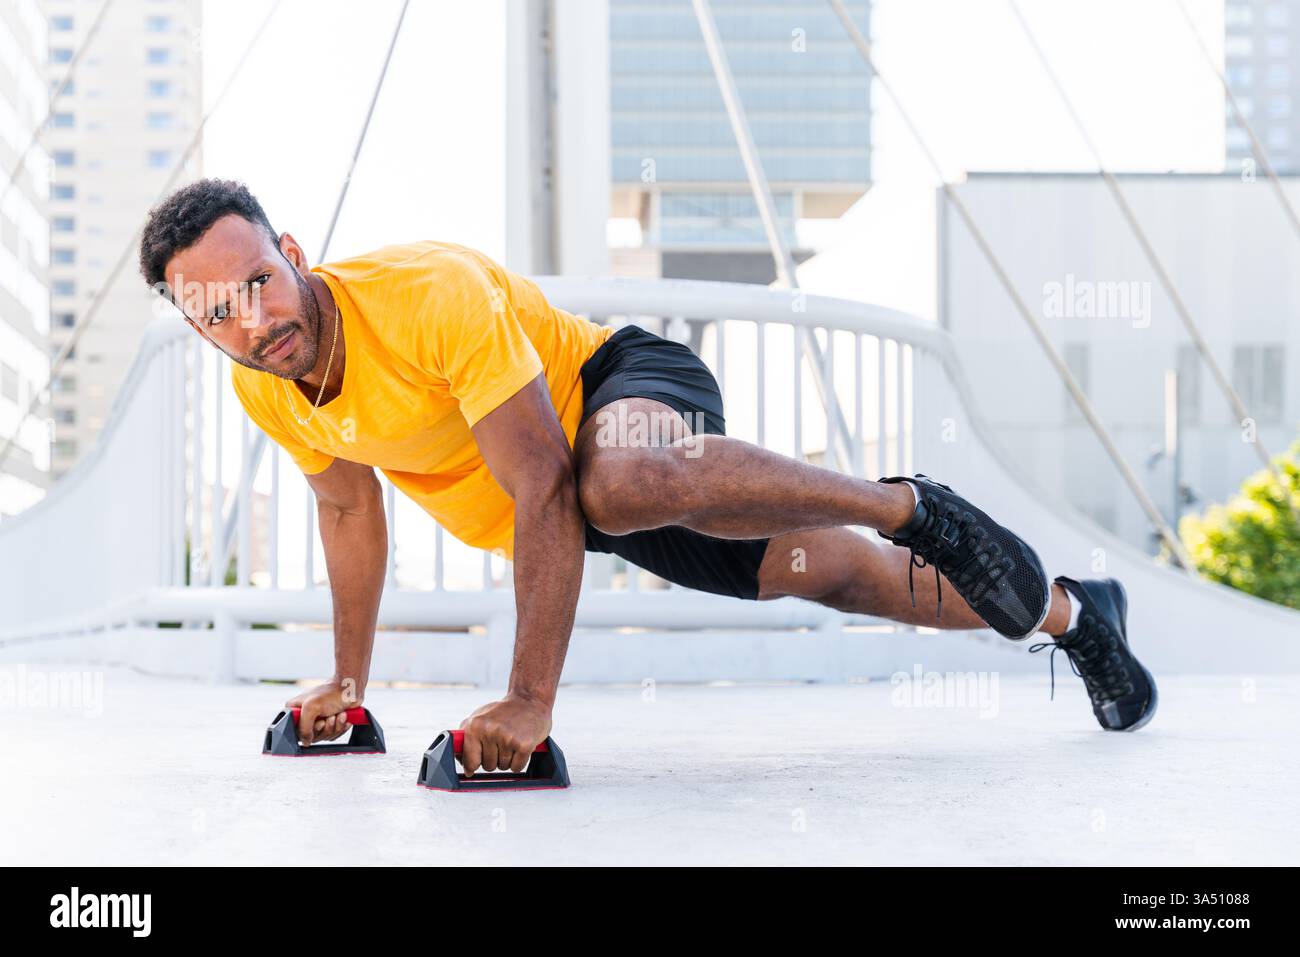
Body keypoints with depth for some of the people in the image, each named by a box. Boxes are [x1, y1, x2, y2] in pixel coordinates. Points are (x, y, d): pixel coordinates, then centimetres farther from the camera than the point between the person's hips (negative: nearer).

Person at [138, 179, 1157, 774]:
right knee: (830, 574, 12)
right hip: (589, 476, 7)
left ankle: (909, 508, -24)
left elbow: (546, 491, -36)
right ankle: (1070, 611, 34)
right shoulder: (268, 392, -12)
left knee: (615, 482, -45)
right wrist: (349, 682, 13)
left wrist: (531, 699, -40)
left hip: (625, 384, -7)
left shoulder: (432, 293, -34)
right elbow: (350, 508, 10)